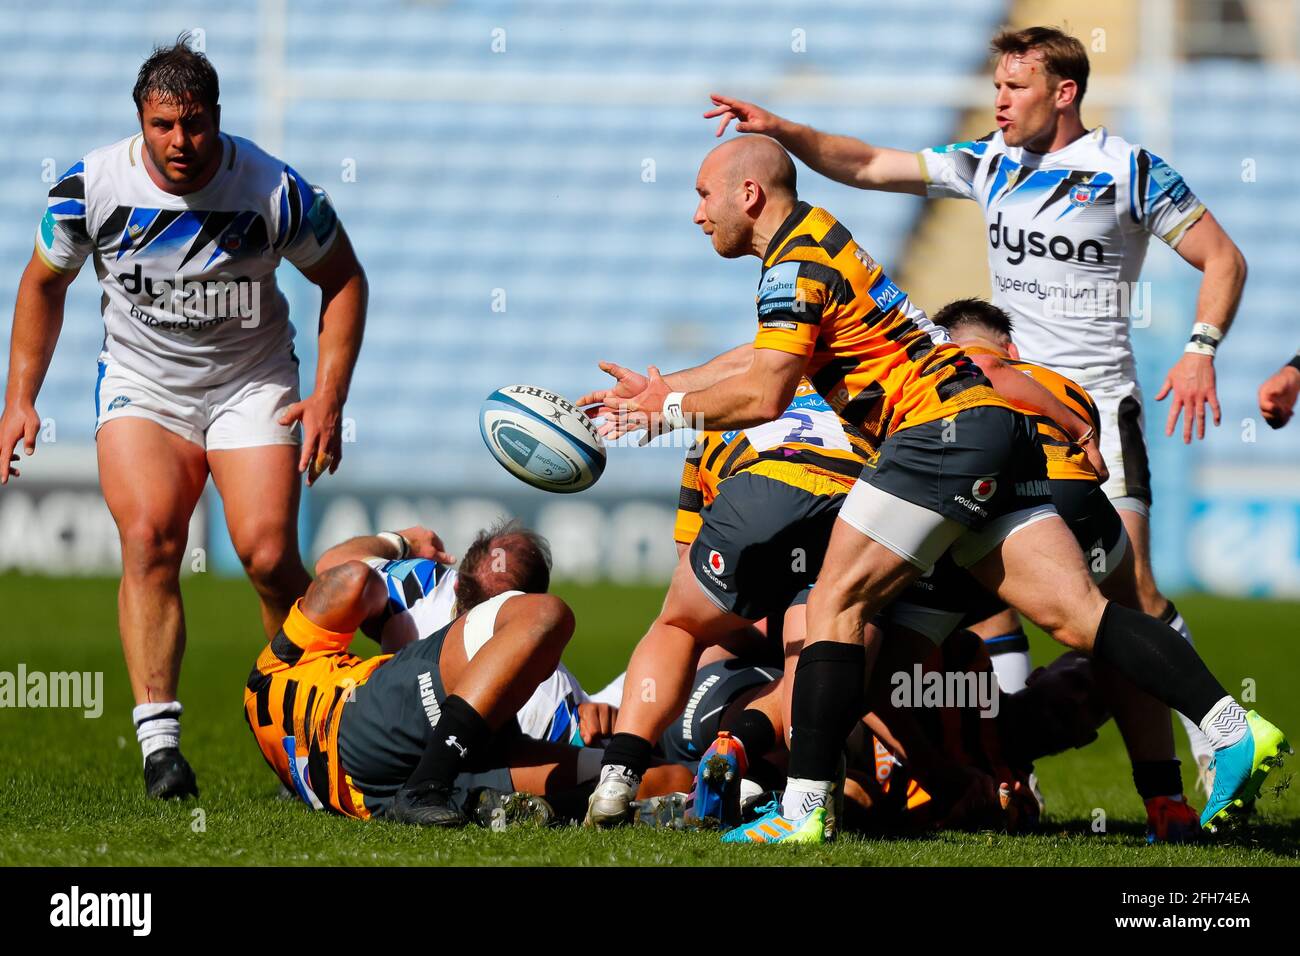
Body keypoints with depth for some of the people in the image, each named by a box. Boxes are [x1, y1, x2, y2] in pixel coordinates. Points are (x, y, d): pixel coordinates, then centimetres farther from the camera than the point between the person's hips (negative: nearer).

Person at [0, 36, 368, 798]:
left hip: (253, 385, -1)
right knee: (148, 540, -21)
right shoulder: (92, 186, -12)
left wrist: (330, 398, -9)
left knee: (268, 556, -15)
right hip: (142, 384, 1)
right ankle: (159, 739, -20)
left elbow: (344, 279, -1)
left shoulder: (275, 191, -16)